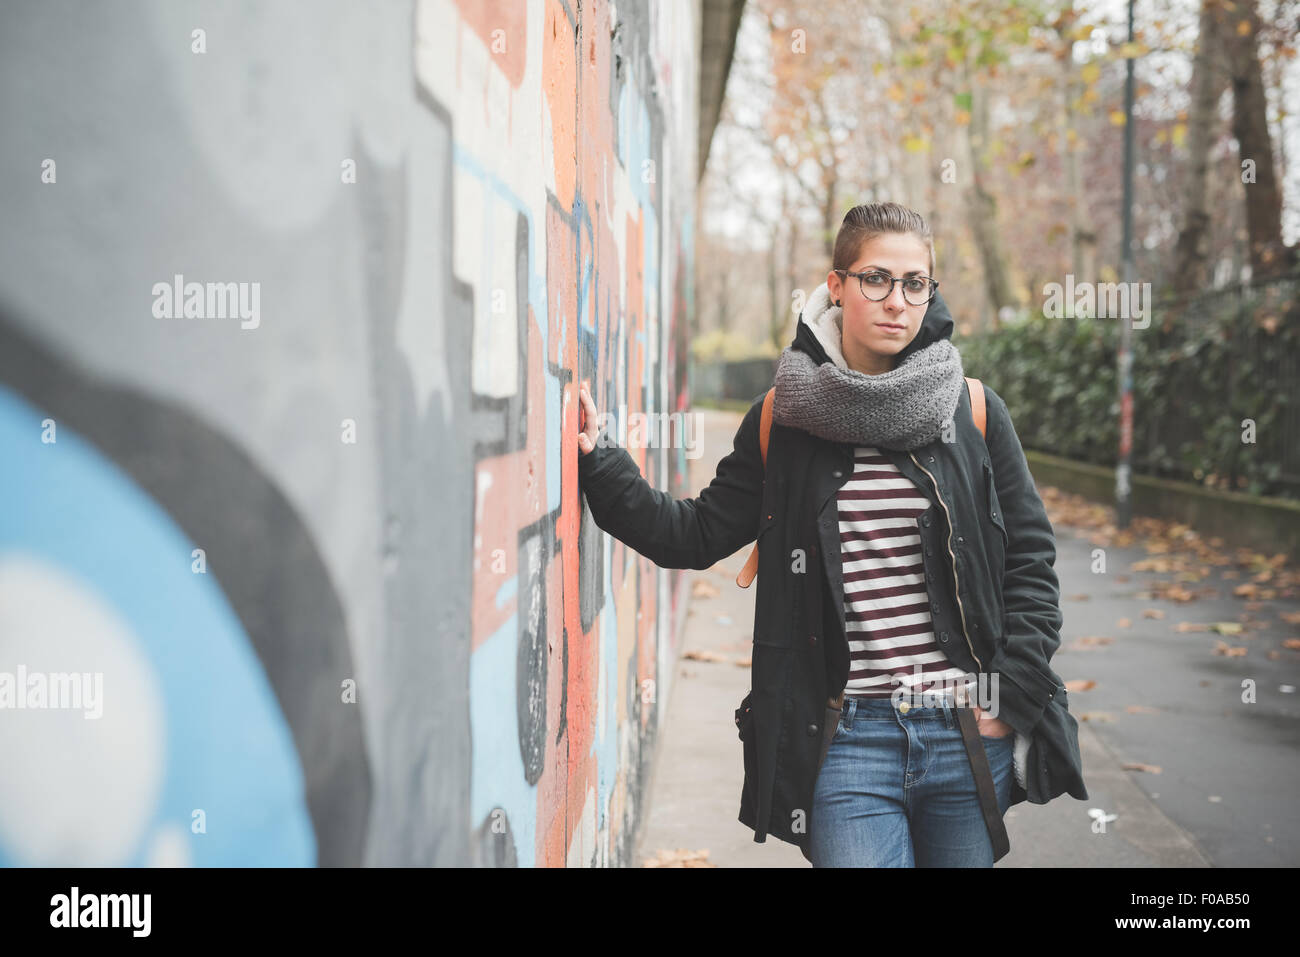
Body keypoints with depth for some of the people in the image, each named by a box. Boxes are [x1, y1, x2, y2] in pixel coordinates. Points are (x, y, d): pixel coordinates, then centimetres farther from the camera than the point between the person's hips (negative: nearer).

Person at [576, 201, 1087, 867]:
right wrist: (598, 462, -4)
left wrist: (1010, 698, -2)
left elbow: (1030, 561, 6)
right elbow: (697, 535, 7)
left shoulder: (974, 412, 3)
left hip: (967, 731, 1)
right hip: (849, 739, -1)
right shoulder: (784, 417, 5)